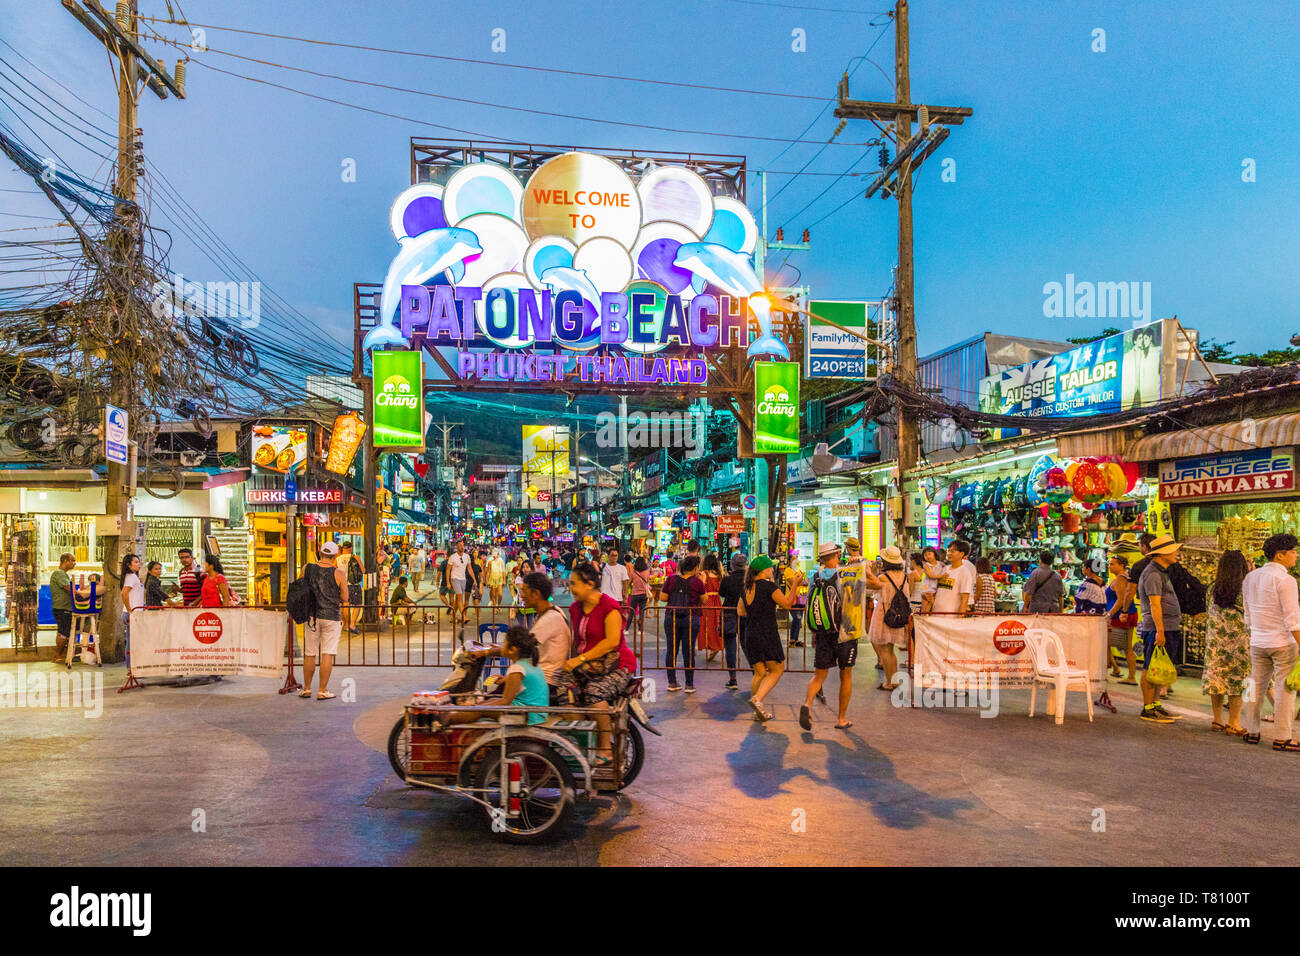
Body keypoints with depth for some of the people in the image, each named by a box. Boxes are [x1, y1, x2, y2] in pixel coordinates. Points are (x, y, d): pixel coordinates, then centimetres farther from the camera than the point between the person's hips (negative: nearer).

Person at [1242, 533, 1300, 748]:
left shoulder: (1250, 578, 10)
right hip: (1283, 642, -7)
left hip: (1257, 642, 7)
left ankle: (1252, 732, 16)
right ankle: (1281, 738, 1)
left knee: (1256, 686, 12)